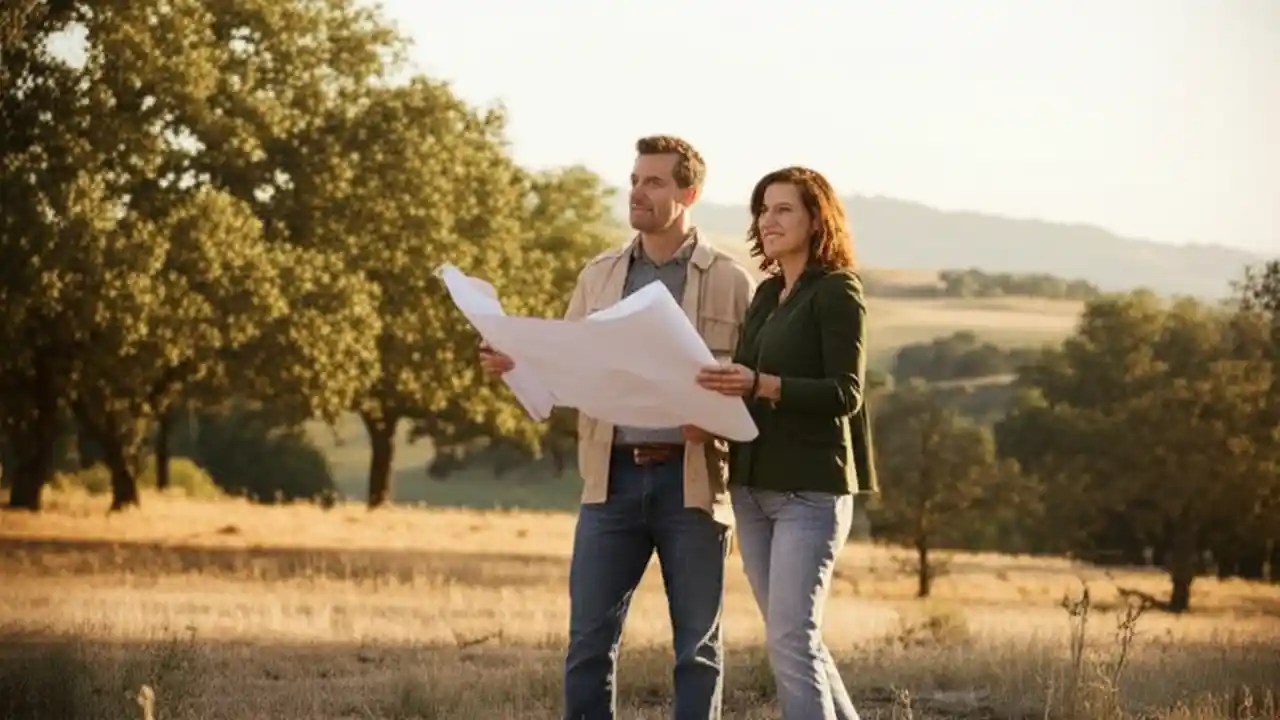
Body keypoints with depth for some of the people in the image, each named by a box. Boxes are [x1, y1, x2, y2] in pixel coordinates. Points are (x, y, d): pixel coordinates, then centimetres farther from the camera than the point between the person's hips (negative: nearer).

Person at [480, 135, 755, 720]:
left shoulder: (729, 282, 3)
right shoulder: (599, 276, 14)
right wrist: (516, 364, -4)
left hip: (692, 480, -3)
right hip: (614, 477, 3)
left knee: (697, 642, 3)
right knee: (589, 638, 1)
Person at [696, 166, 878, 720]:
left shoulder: (837, 290, -6)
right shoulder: (766, 294, 16)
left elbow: (844, 393, -14)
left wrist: (759, 385, -27)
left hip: (811, 487, -8)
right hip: (753, 483, 8)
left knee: (791, 638, -14)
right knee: (793, 638, 11)